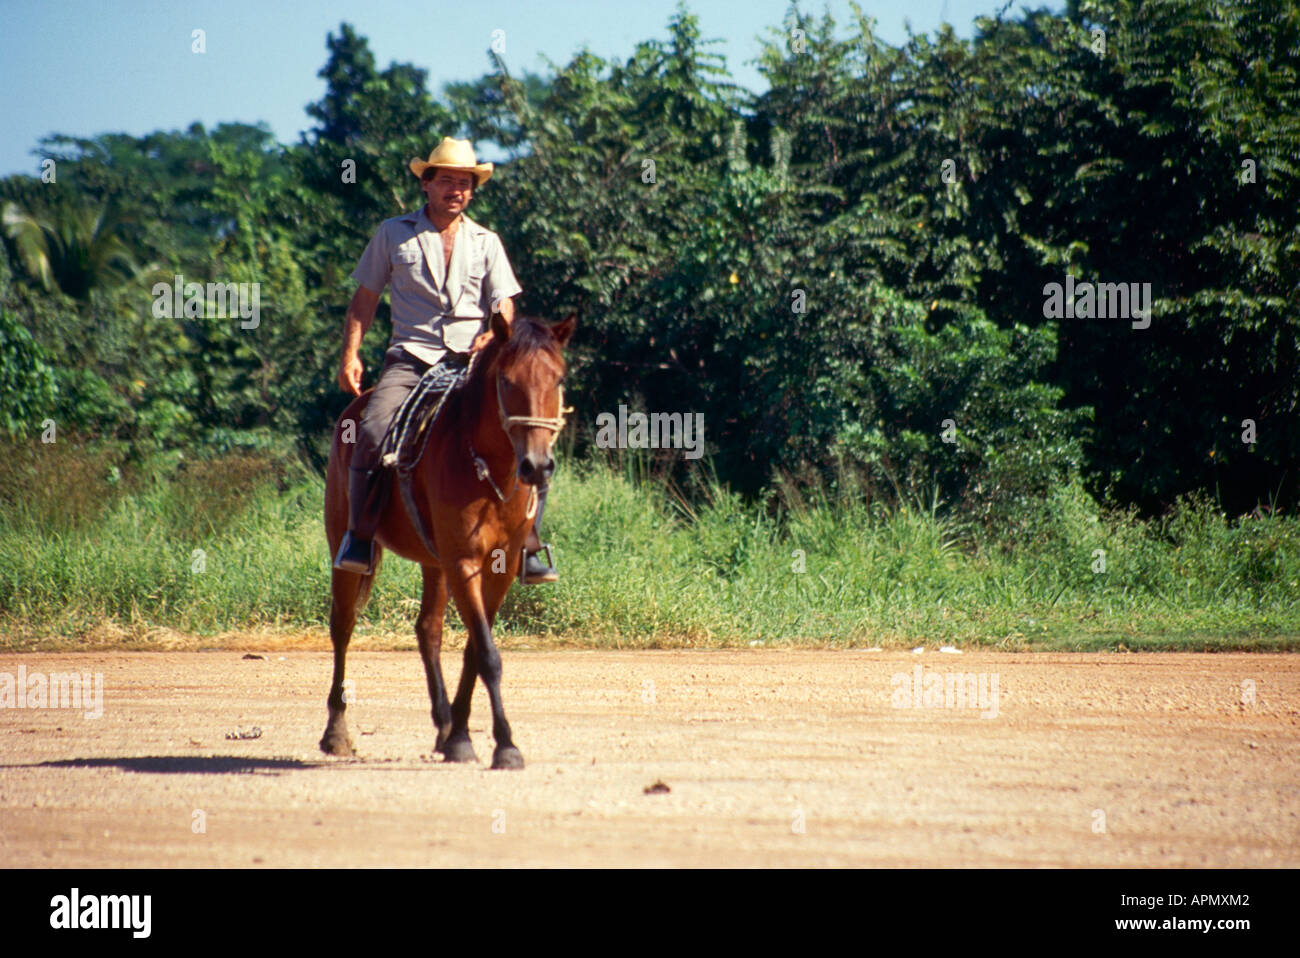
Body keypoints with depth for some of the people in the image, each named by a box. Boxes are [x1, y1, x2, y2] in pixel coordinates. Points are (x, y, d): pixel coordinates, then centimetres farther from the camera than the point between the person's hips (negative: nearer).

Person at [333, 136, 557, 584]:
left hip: (473, 361, 2)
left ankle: (529, 547, -11)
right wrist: (351, 355, 1)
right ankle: (359, 537, -14)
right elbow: (364, 299, 14)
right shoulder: (394, 233, 12)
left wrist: (494, 335, -14)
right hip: (411, 357, -2)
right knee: (373, 433, -29)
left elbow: (505, 305, 10)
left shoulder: (486, 242, 16)